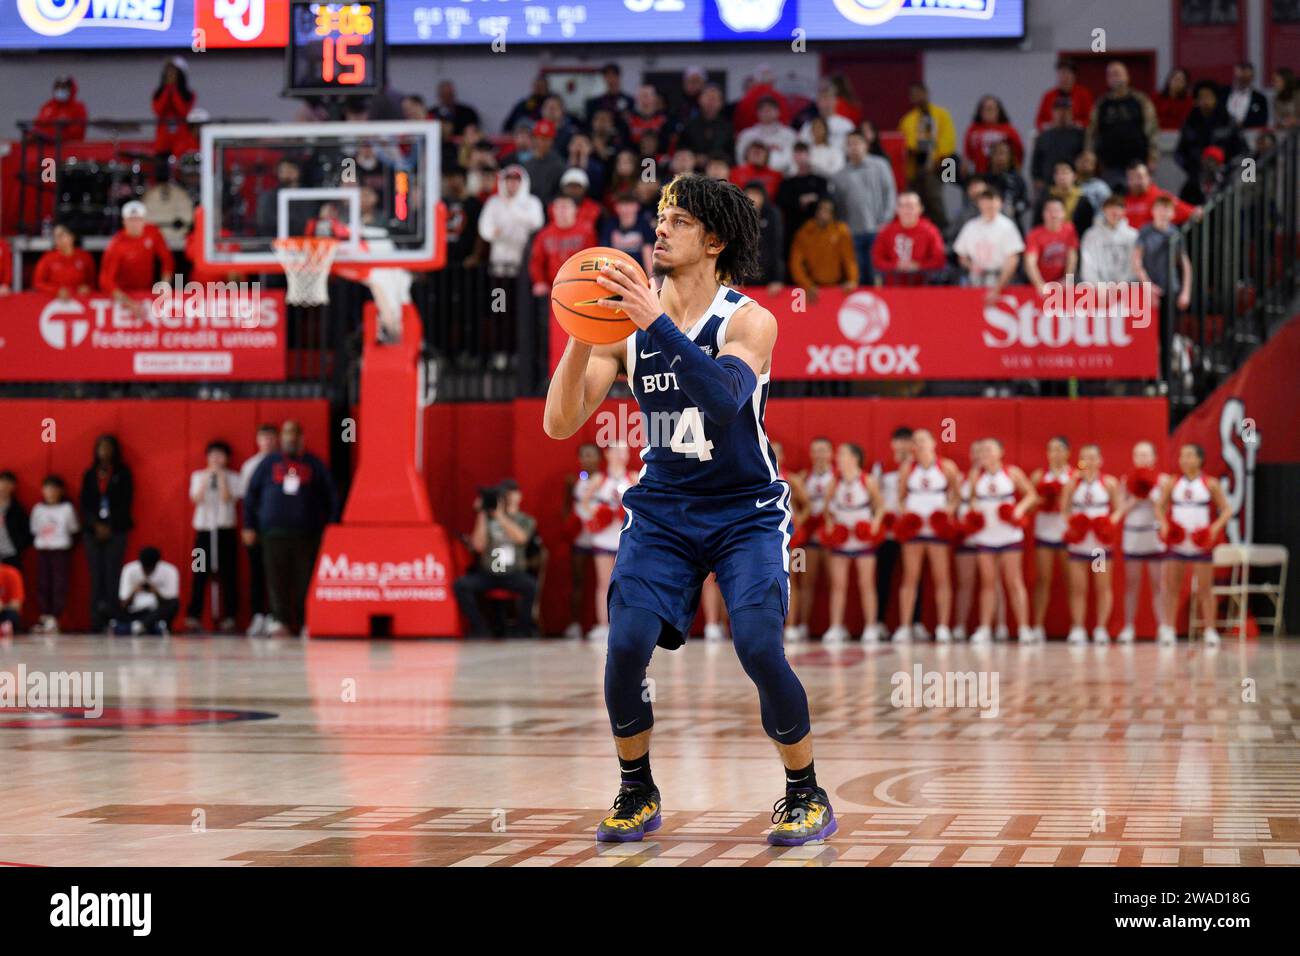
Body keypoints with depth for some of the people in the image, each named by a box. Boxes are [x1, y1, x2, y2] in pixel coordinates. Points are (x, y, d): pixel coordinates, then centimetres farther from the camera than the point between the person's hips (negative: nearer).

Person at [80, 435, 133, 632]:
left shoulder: (122, 474, 6)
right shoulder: (89, 475, 13)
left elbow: (126, 502, 0)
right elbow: (85, 503, 9)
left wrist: (109, 527, -6)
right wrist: (96, 525, -5)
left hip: (115, 531, -2)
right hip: (93, 530, 2)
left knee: (112, 574, -10)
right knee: (96, 575, -2)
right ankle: (97, 620, -4)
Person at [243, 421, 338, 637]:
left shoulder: (314, 465, 11)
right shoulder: (269, 463, 13)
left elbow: (331, 497, 14)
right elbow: (250, 494, 14)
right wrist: (249, 526, 8)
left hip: (307, 534, 0)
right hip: (274, 532, 0)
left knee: (305, 581, -3)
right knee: (277, 579, -5)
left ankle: (306, 623, 2)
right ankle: (280, 621, -5)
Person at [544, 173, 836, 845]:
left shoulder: (749, 321, -13)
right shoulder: (625, 322, -3)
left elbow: (724, 399, -34)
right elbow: (559, 424, -8)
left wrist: (658, 323, -41)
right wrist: (580, 338, -24)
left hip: (746, 511, -3)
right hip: (661, 507, 3)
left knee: (759, 648, -19)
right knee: (627, 645, -15)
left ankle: (806, 796, 3)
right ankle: (636, 793, 8)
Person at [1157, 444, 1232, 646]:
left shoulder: (1210, 484, 0)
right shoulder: (1172, 483, 5)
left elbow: (1227, 510, 1)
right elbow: (1160, 506, 10)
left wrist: (1216, 527, -15)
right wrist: (1164, 524, -9)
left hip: (1201, 544, -2)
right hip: (1177, 544, 2)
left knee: (1205, 589, 0)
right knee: (1172, 587, 1)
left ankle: (1210, 631, 4)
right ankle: (1169, 630, 4)